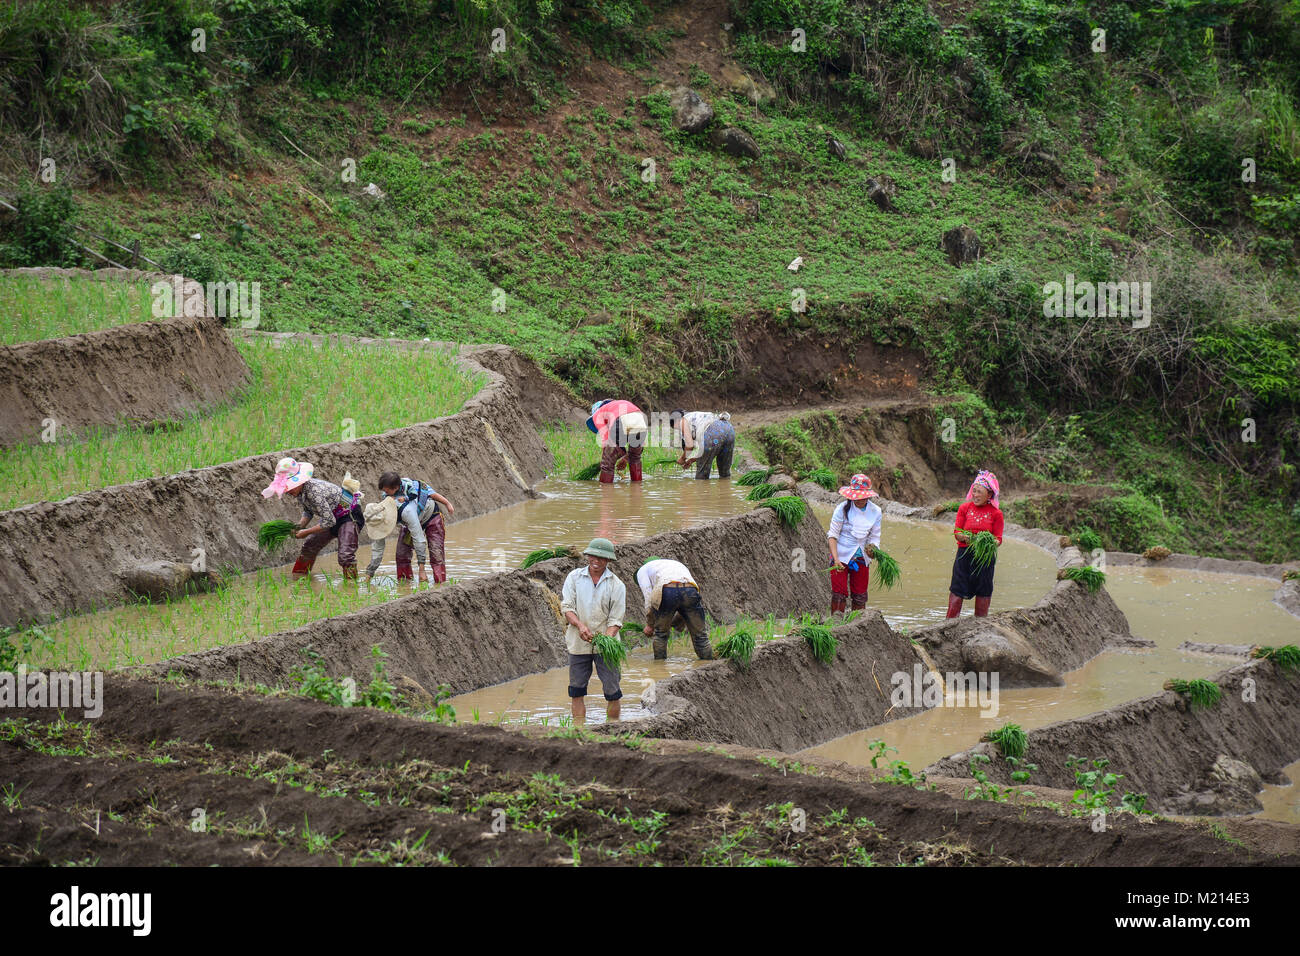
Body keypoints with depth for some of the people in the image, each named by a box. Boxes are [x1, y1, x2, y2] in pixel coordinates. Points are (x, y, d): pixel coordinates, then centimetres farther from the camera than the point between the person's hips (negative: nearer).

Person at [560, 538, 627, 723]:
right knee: (577, 690, 4)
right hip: (578, 643, 1)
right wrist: (580, 625, -19)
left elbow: (616, 619, -2)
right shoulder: (574, 577, 3)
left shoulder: (616, 585, 0)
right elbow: (566, 607, -1)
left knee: (612, 690, -3)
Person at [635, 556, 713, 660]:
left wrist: (650, 625, 26)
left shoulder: (642, 570, 30)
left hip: (667, 592, -3)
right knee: (700, 635, 12)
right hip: (691, 591, 3)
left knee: (660, 633, 19)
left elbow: (649, 599, 16)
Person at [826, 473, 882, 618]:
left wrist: (872, 550, -18)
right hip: (841, 556, -3)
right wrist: (836, 559, -21)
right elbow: (833, 535, -10)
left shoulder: (875, 512, -2)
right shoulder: (842, 509, -12)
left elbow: (874, 537, 5)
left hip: (862, 559, 3)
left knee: (860, 596, 7)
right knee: (839, 595, -7)